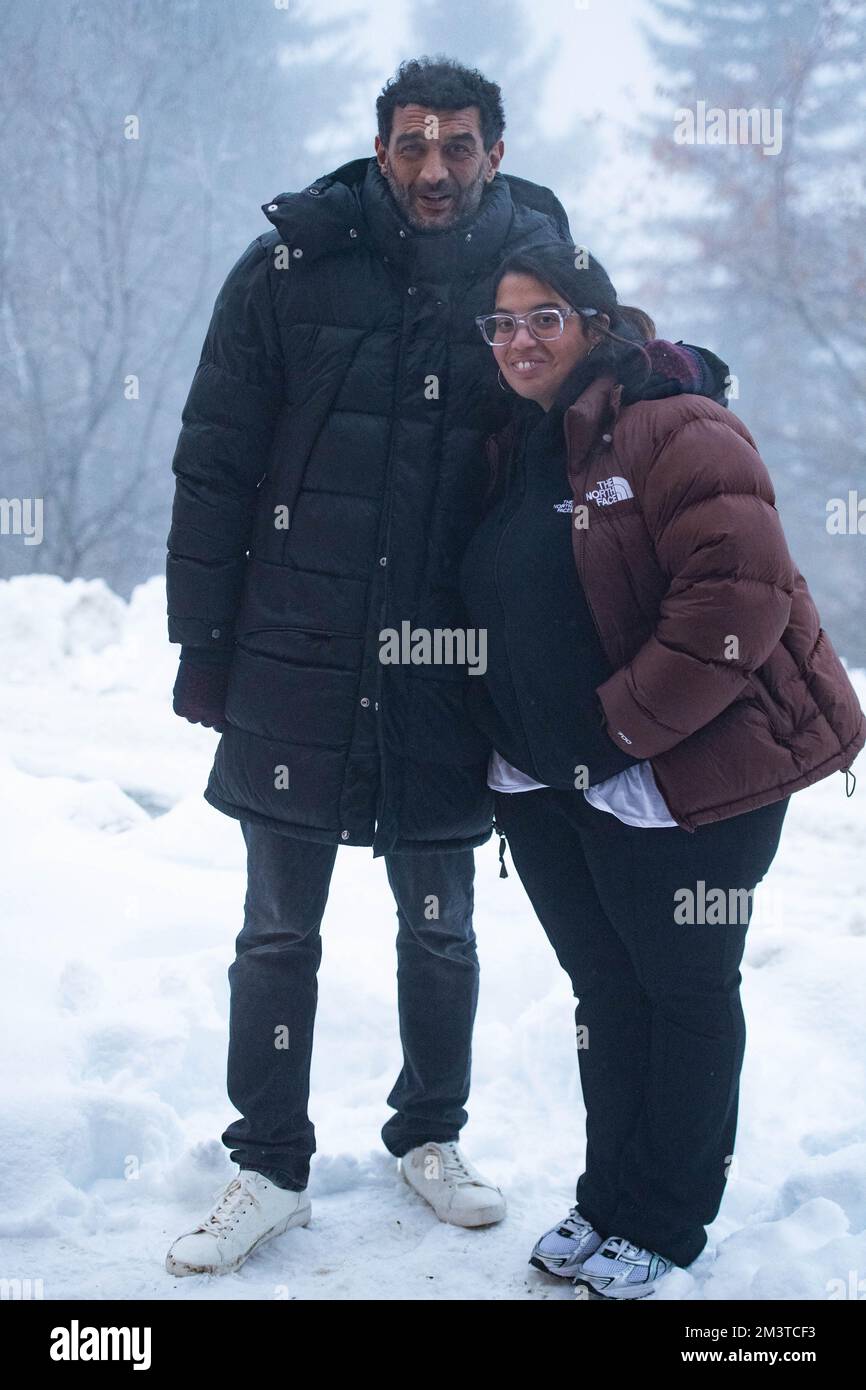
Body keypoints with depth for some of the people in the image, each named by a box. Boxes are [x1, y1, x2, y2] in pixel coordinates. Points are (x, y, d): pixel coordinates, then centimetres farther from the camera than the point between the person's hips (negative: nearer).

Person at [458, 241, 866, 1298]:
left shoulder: (678, 434, -15)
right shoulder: (513, 454, 11)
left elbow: (737, 596, -25)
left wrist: (622, 727, -22)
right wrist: (504, 737, 9)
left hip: (682, 781, -7)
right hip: (542, 788, 8)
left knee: (684, 994, 8)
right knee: (605, 993, 17)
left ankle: (661, 1228, 20)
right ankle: (606, 1202, 31)